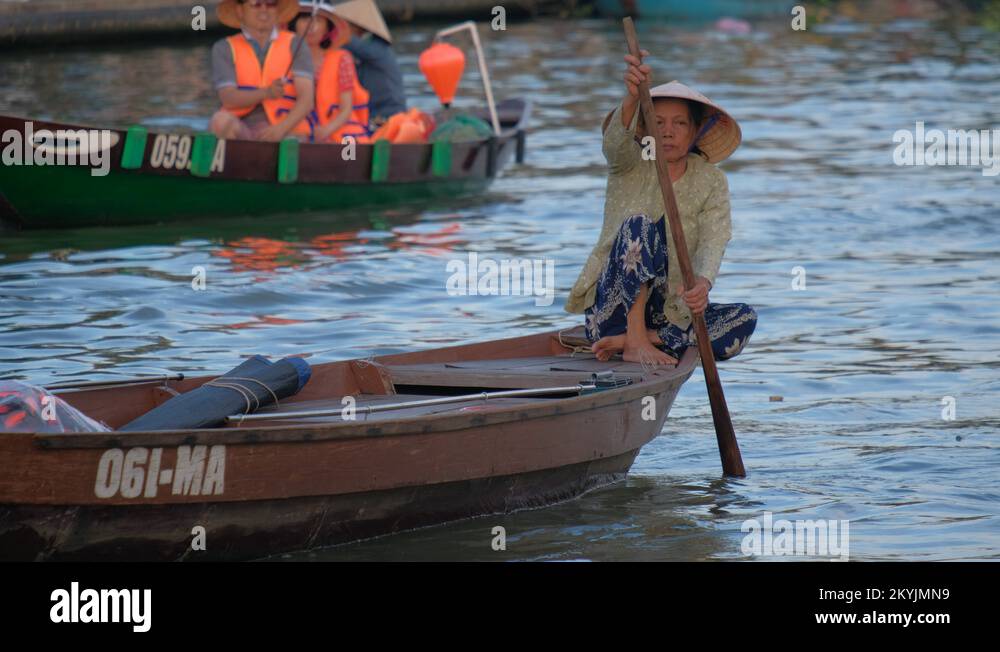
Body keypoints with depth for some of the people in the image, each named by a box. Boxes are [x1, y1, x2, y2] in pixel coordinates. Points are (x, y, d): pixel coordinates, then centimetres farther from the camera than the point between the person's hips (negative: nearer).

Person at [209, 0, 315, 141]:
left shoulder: (295, 45, 6)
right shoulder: (224, 49, 7)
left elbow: (306, 99, -5)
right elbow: (228, 98, -7)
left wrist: (281, 128, -23)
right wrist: (267, 93, -24)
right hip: (242, 131, 1)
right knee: (221, 120, -32)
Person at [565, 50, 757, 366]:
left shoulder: (710, 182, 4)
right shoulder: (630, 166, 1)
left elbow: (713, 242, -13)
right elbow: (616, 142, -25)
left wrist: (703, 283, -37)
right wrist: (632, 98, -48)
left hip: (670, 312, 3)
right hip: (611, 308, -3)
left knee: (744, 319, -23)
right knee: (639, 225, -28)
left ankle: (640, 339, -26)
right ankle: (636, 343, -32)